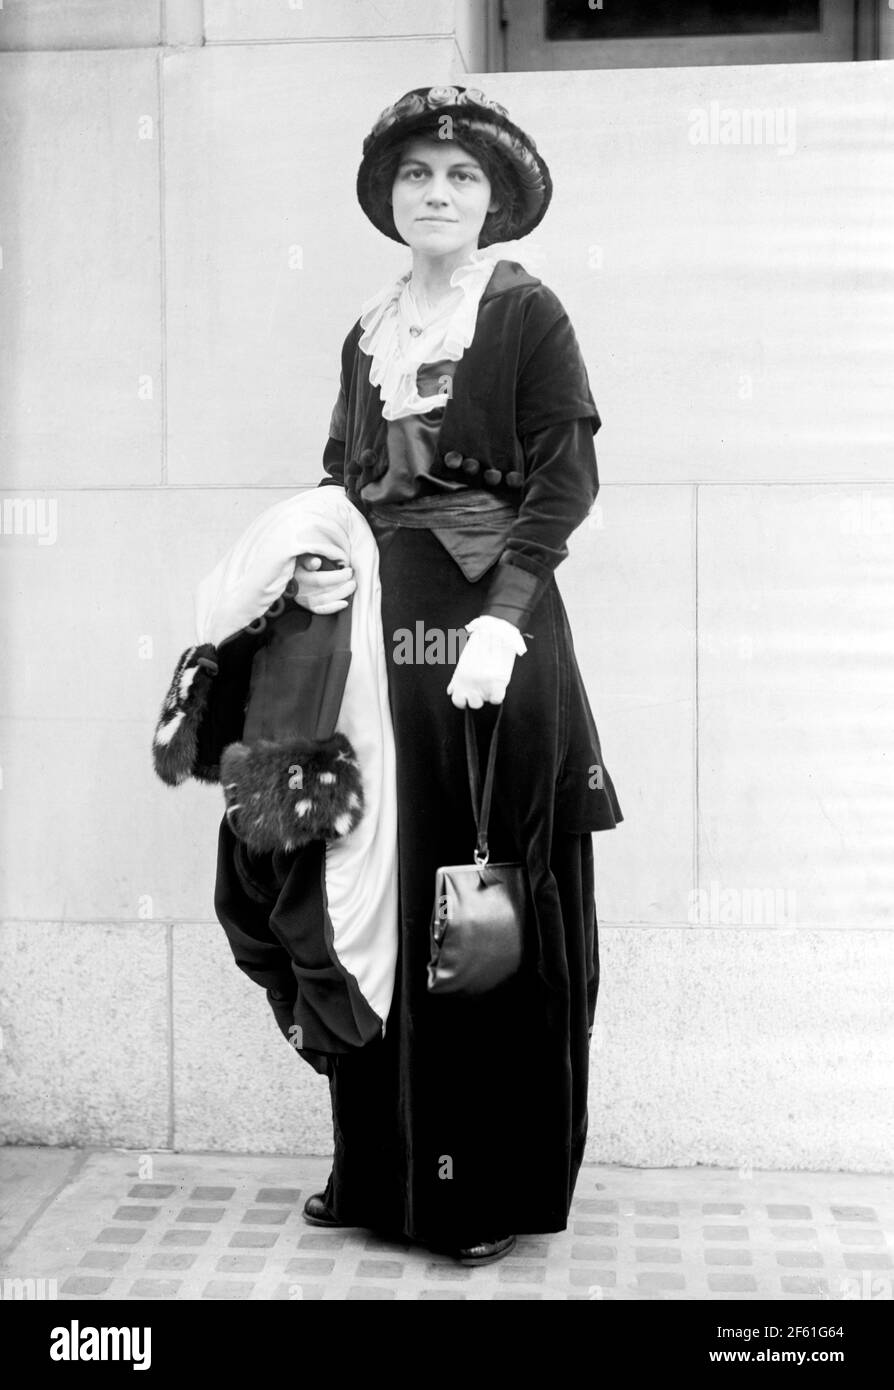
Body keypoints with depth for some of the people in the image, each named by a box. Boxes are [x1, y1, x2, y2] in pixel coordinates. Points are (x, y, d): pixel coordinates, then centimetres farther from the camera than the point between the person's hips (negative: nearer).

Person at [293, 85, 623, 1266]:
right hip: (382, 637, 5)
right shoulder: (366, 337, 16)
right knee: (386, 900, 9)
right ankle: (383, 1168, 21)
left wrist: (502, 617, -21)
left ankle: (495, 1187, 12)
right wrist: (319, 556, -3)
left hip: (493, 634, -5)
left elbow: (567, 477, -9)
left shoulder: (527, 314, -1)